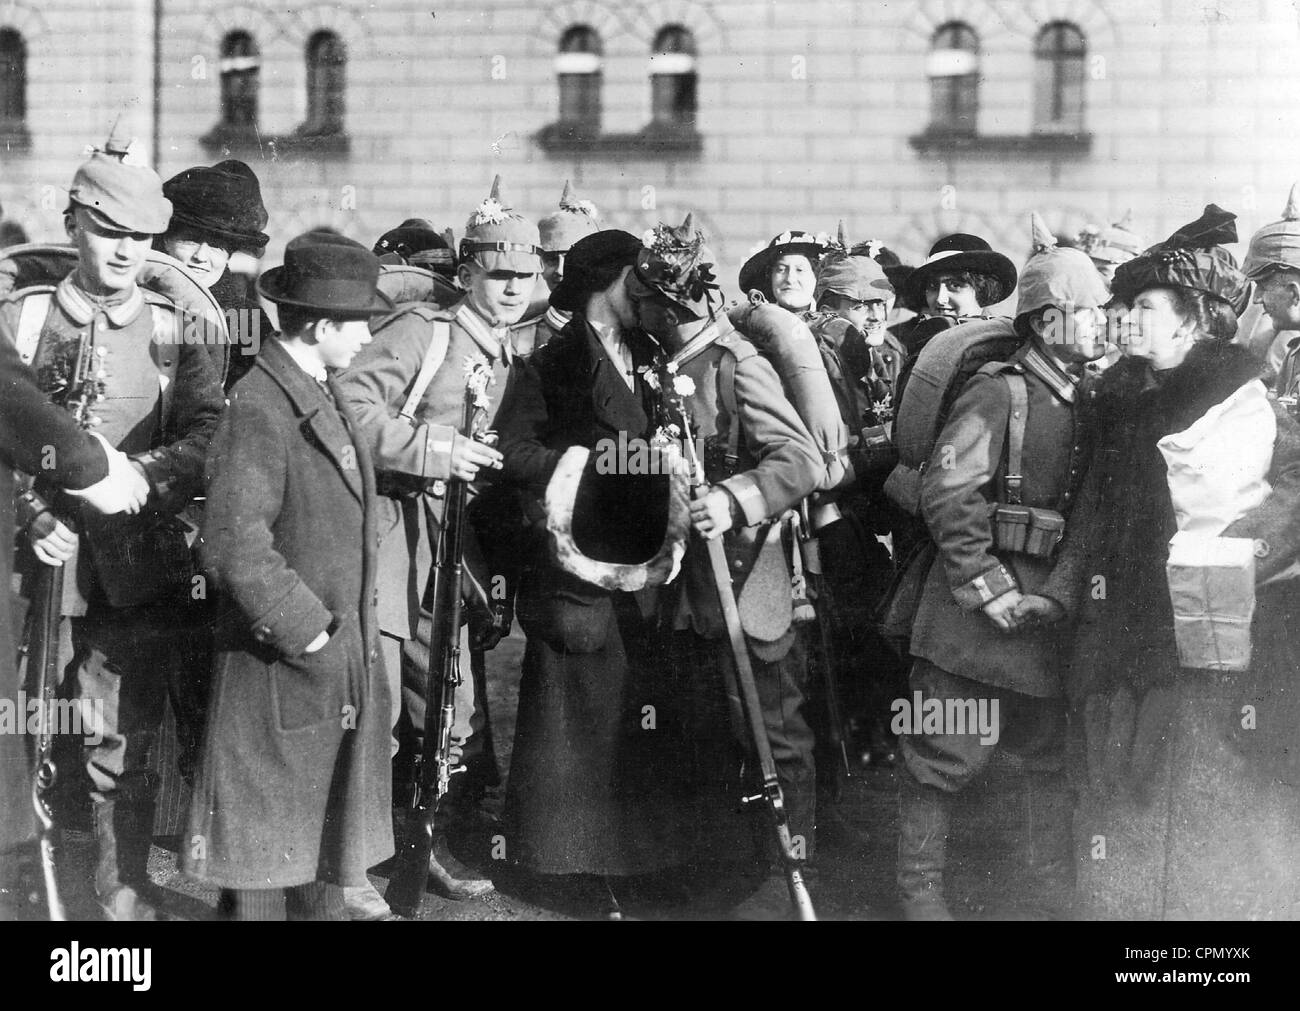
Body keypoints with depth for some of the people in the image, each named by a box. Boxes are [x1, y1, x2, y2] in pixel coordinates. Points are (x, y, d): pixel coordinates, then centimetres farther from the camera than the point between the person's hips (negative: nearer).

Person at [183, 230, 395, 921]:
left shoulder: (325, 397, 11)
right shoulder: (260, 412, -20)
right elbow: (236, 550, -26)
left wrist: (354, 638, 13)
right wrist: (312, 635, -20)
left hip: (339, 663, 9)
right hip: (283, 671, -9)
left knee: (326, 832, 19)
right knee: (268, 848, 2)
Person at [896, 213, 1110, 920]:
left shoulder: (1086, 406, 11)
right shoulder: (1000, 392, -12)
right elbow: (947, 494, -18)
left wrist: (1060, 591, -2)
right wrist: (990, 590, -18)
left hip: (1044, 615, 7)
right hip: (973, 612, -7)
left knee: (1056, 750, 14)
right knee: (946, 754, 1)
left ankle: (1051, 886, 29)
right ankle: (920, 891, 13)